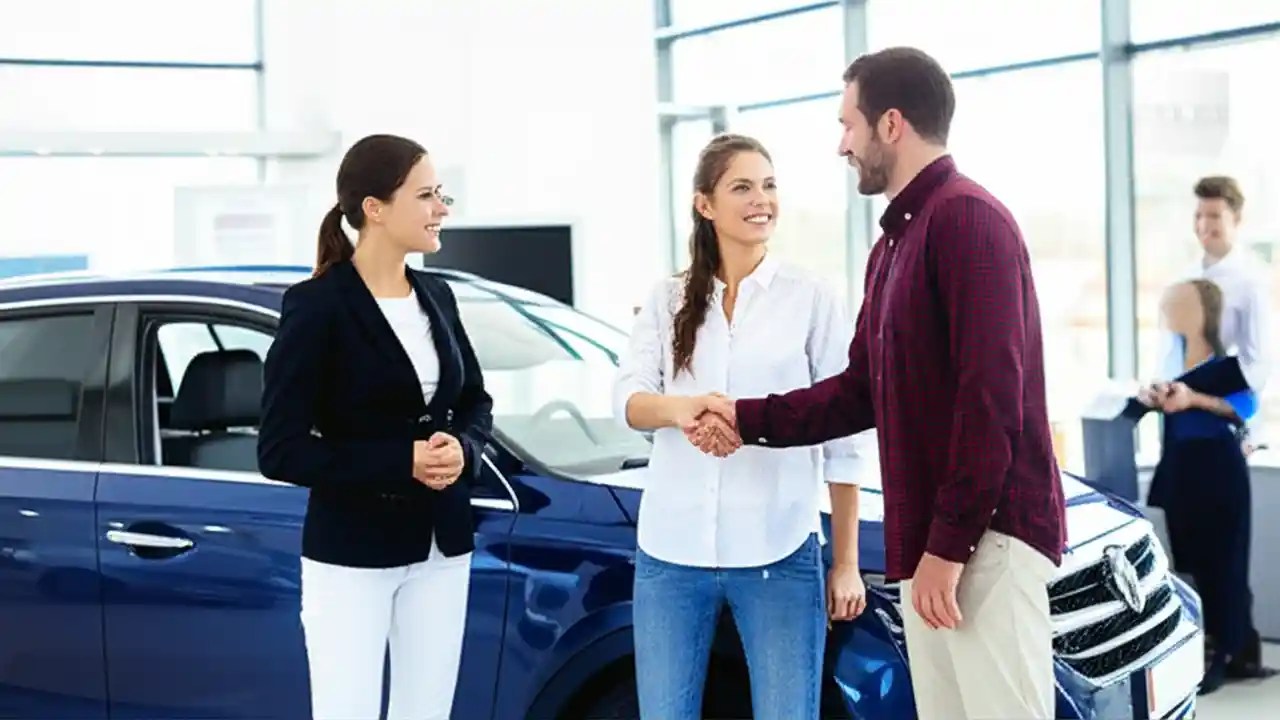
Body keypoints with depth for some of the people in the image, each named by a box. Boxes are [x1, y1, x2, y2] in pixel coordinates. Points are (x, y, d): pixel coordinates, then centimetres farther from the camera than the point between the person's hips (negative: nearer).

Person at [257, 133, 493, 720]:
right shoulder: (317, 305, -13)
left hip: (441, 547, 6)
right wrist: (402, 463, -21)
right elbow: (280, 451, -15)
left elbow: (476, 401, 16)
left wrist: (462, 449, -7)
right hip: (351, 555, -6)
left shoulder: (436, 296, 7)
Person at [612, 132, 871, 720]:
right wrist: (680, 410, -28)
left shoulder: (811, 299, 1)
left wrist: (846, 562, 1)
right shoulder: (667, 301, 9)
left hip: (778, 553, -2)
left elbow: (842, 440, 3)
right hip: (671, 550, 3)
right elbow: (628, 399, -4)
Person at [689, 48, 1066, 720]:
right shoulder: (894, 242, 20)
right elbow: (861, 391, 24)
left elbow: (992, 395, -19)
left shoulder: (966, 217, -12)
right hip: (927, 541, 10)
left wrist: (949, 543, -20)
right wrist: (750, 418, 19)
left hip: (986, 537, -10)